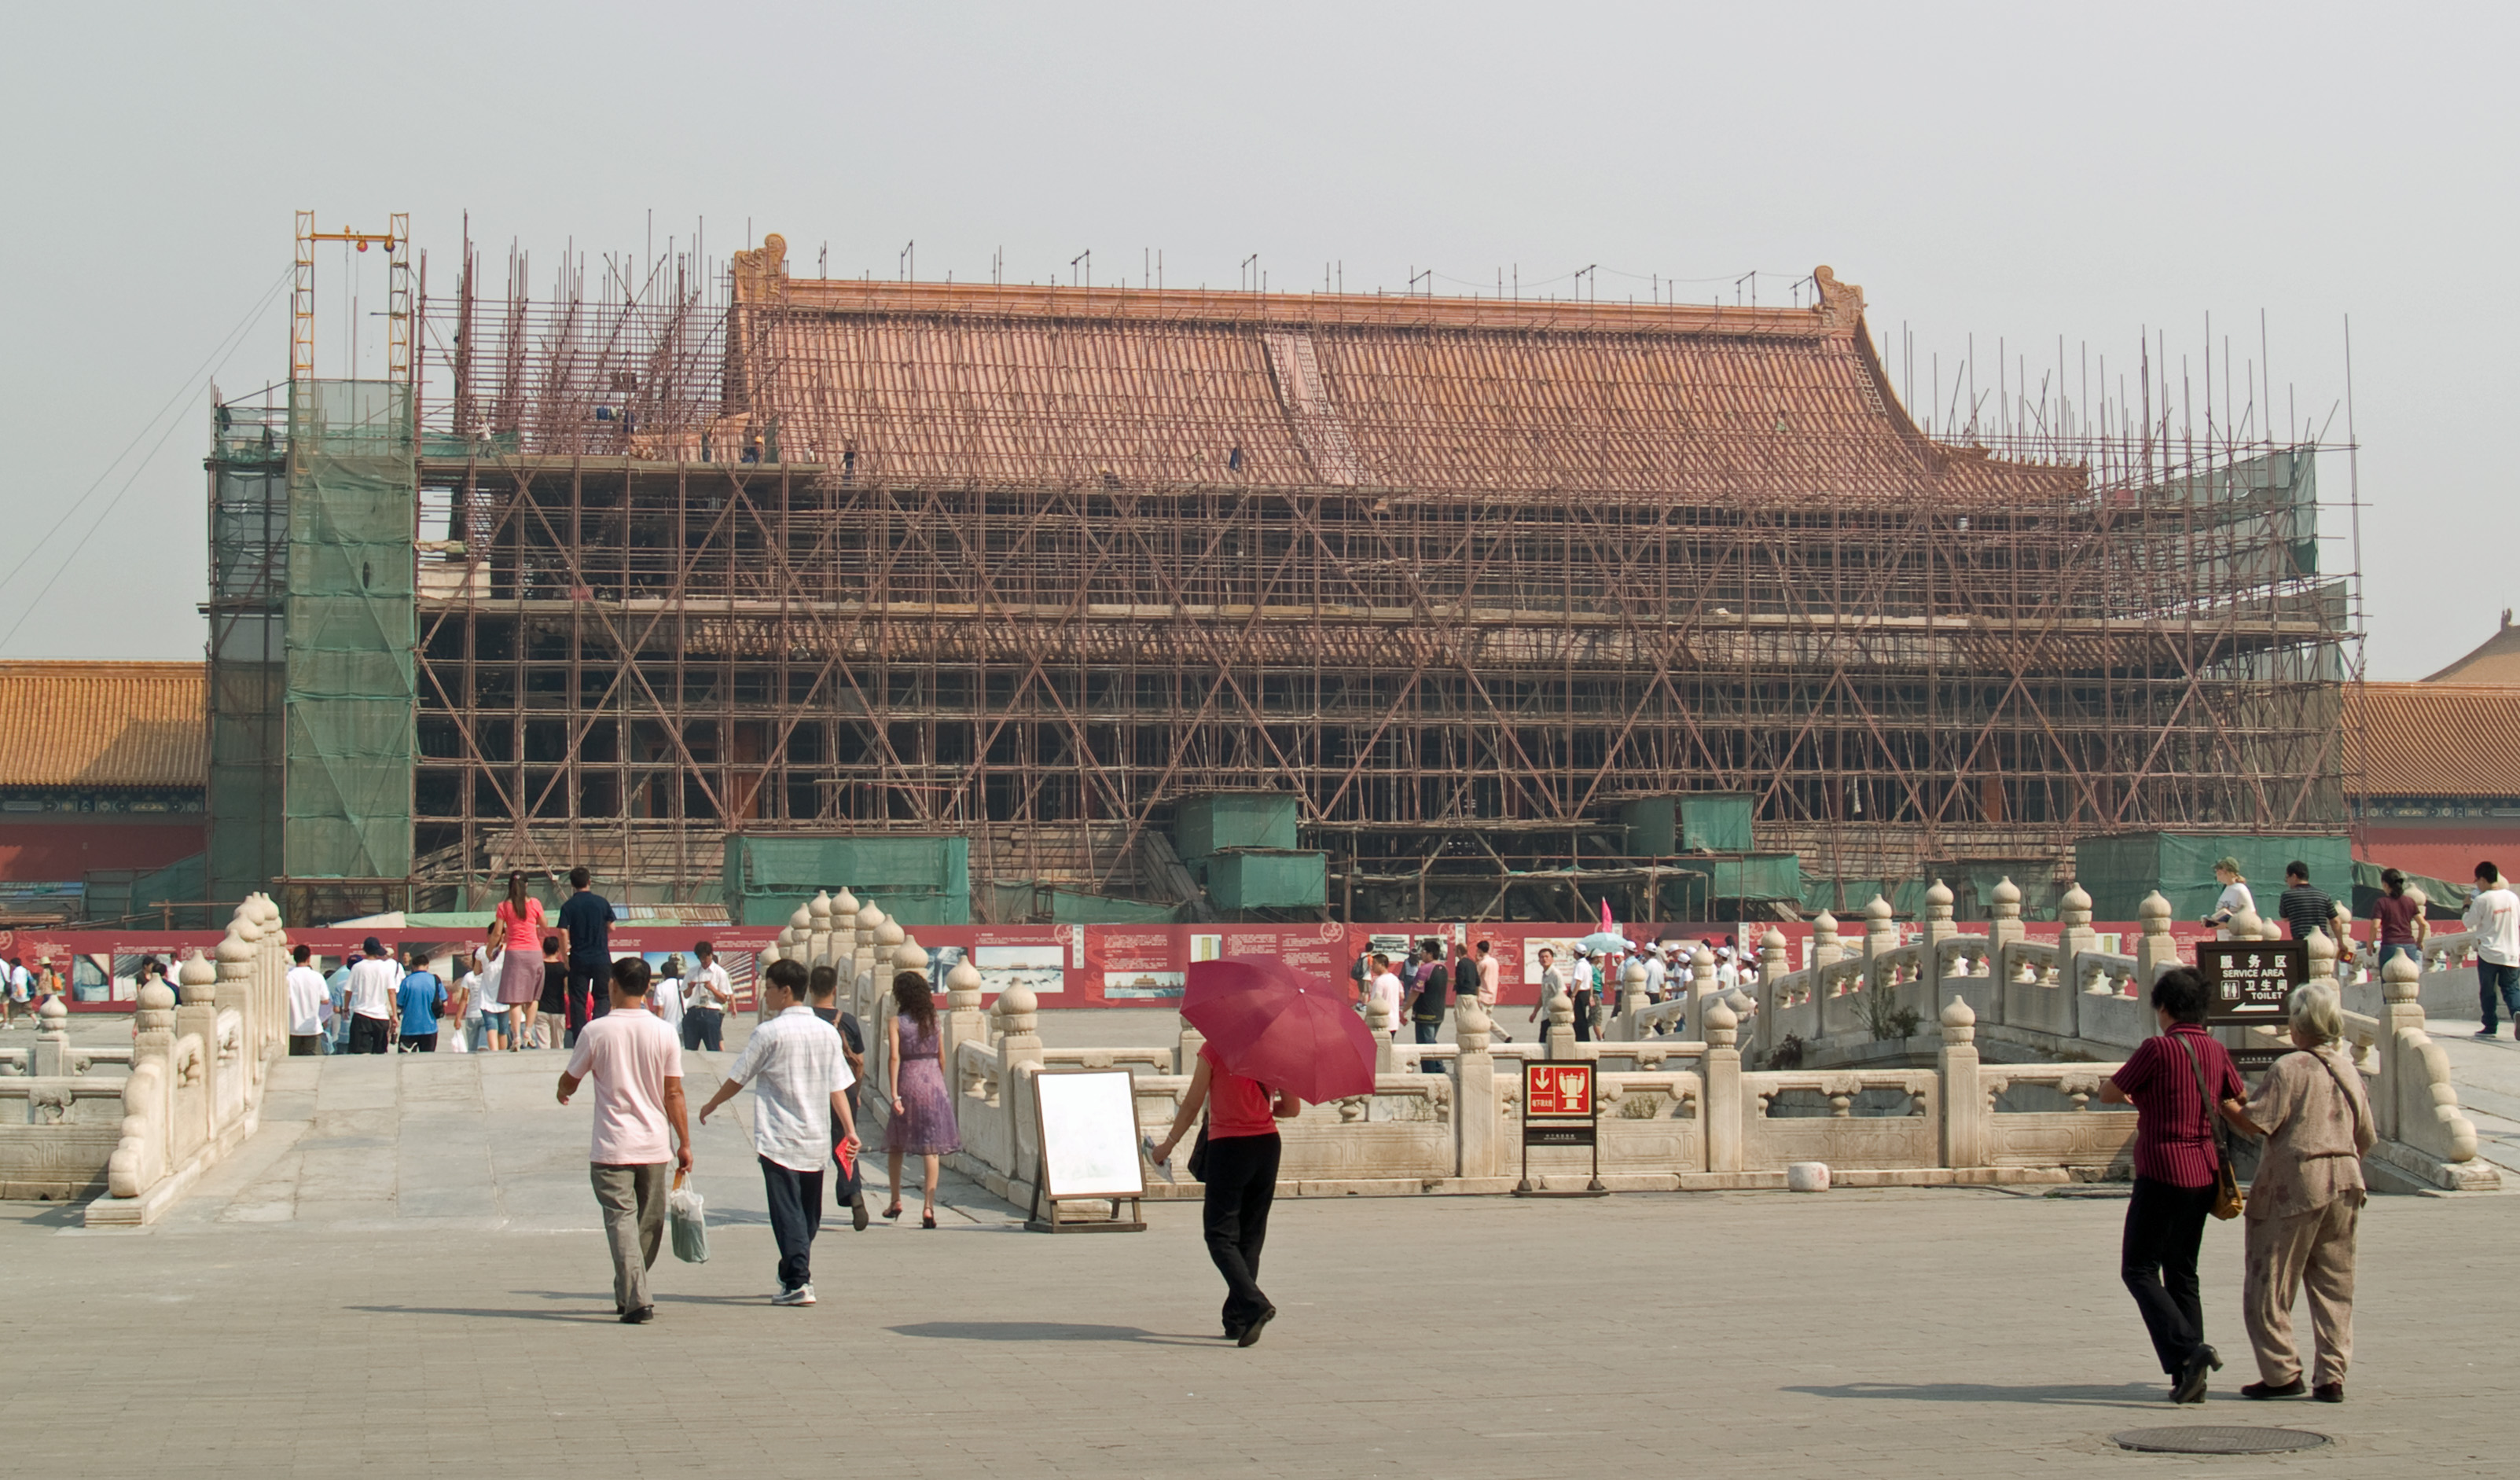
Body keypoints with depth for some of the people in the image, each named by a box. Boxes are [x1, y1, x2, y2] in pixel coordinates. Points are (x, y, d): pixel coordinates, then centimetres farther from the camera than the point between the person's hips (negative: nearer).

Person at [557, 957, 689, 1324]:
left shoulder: (596, 1031, -6)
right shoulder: (663, 1033, -2)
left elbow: (569, 1081, 6)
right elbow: (674, 1094, -2)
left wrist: (563, 1093, 30)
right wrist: (684, 1143, 5)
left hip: (612, 1146, -2)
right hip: (655, 1145, 3)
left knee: (621, 1219, -3)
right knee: (649, 1224, 15)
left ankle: (637, 1299, -15)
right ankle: (627, 1295, 27)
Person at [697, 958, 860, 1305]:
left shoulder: (769, 1032, -9)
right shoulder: (827, 1032, 6)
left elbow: (737, 1079, -1)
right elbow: (838, 1087, 4)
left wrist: (710, 1106, 15)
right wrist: (850, 1130, 4)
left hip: (778, 1140, -5)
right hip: (816, 1140, 5)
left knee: (787, 1213, -6)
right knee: (809, 1214, 16)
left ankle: (798, 1281, -15)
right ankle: (793, 1273, 29)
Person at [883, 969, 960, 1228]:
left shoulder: (897, 1022, -5)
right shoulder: (932, 1019, 5)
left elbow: (894, 1057, -14)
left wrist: (894, 1094, -16)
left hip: (908, 1080, -2)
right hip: (933, 1080, 2)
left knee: (896, 1143, 17)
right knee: (931, 1148, 0)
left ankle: (896, 1201, 22)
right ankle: (928, 1206, -8)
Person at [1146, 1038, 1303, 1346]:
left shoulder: (1213, 1050, -8)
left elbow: (1192, 1105, -4)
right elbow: (1293, 1108, 6)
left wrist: (1168, 1144, 9)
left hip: (1227, 1147, -5)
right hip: (1266, 1147, 5)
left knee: (1221, 1237, -1)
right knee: (1250, 1237, 12)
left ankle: (1255, 1305, -21)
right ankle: (1237, 1320, 13)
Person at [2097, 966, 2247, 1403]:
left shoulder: (2158, 1048, -13)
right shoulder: (2215, 1051, 7)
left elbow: (2109, 1092, -4)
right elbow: (2239, 1102, 22)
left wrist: (2134, 1095, 20)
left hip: (2162, 1173, -7)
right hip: (2203, 1174, 7)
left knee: (2139, 1269, 0)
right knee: (2182, 1274, 13)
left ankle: (2186, 1351, -19)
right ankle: (2191, 1379, 9)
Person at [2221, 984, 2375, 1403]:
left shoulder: (2287, 1069, -11)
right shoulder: (2348, 1070, 9)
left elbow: (2253, 1123, -15)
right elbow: (2366, 1137, 15)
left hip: (2294, 1185, -6)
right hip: (2344, 1181, 6)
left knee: (2269, 1285, 3)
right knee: (2335, 1285, 10)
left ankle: (2282, 1373, 4)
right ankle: (2331, 1377, 7)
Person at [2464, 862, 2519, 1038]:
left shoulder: (2481, 901, -11)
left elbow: (2469, 922, -1)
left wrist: (2467, 907, 14)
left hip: (2488, 953, -3)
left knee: (2487, 991, 10)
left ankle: (2490, 1027, 13)